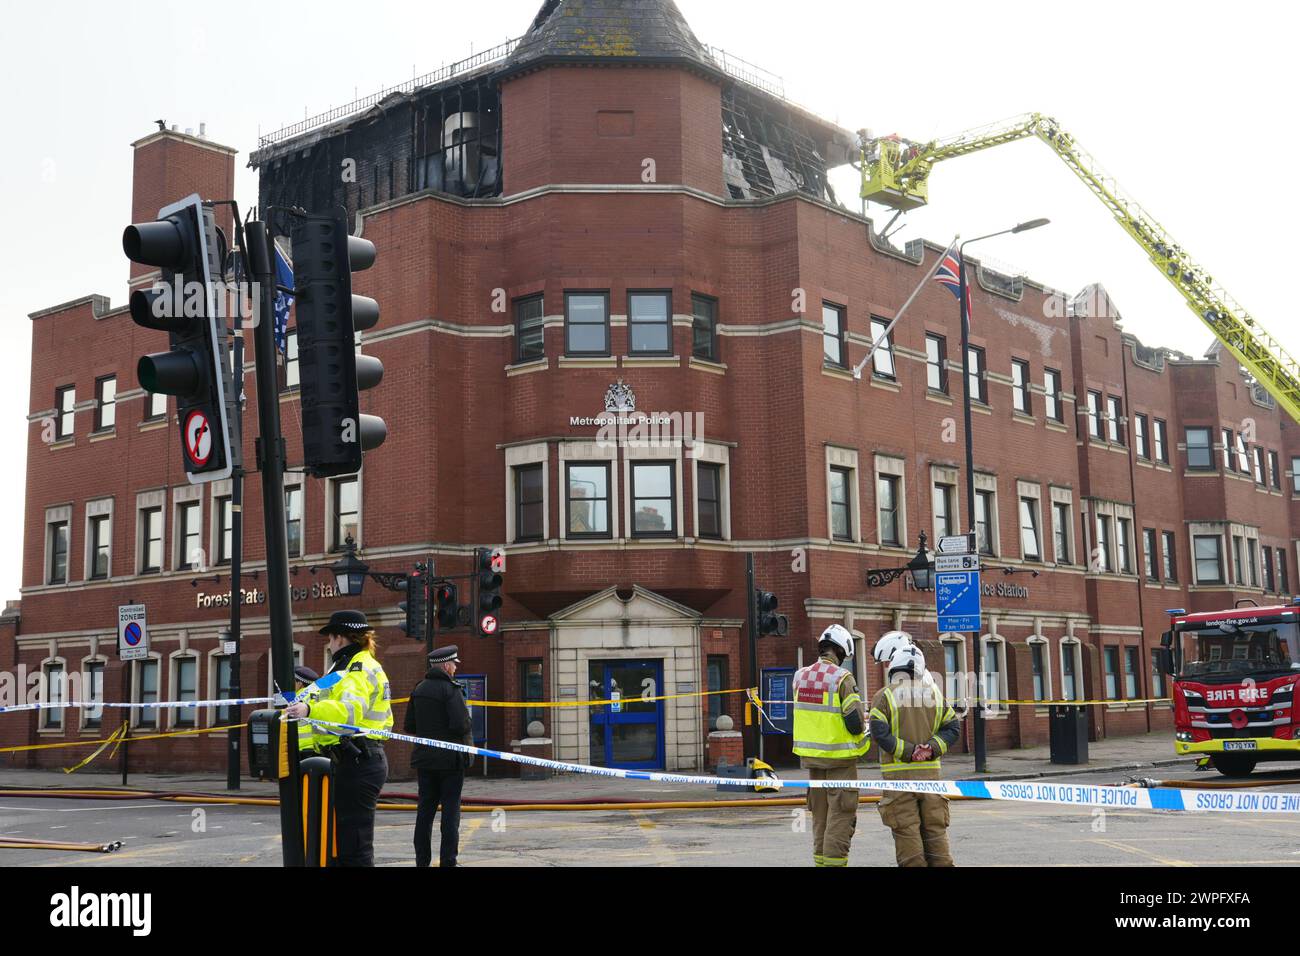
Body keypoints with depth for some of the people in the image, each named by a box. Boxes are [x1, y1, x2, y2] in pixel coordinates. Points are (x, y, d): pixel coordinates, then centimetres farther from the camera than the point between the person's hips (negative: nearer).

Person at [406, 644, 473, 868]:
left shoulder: (418, 689, 8)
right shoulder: (450, 689, -14)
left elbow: (410, 726, 10)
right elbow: (461, 725, -21)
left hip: (424, 758, 6)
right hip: (451, 758, -6)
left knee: (425, 810, 10)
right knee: (450, 811, 1)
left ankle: (422, 860, 13)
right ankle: (447, 860, 1)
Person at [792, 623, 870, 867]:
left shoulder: (800, 676, 4)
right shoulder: (842, 678, -15)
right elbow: (854, 722, -16)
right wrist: (864, 733, 4)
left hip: (810, 754, 6)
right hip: (839, 756, -6)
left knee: (820, 813, 17)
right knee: (841, 814, 0)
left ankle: (820, 860, 22)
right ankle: (834, 861, -3)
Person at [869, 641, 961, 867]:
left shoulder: (885, 696, -3)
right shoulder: (935, 693, 9)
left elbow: (879, 732, -14)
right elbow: (952, 726, 5)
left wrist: (908, 751, -11)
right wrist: (932, 748, -6)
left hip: (898, 772, -3)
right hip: (930, 771, 3)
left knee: (906, 831, -1)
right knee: (935, 829, 10)